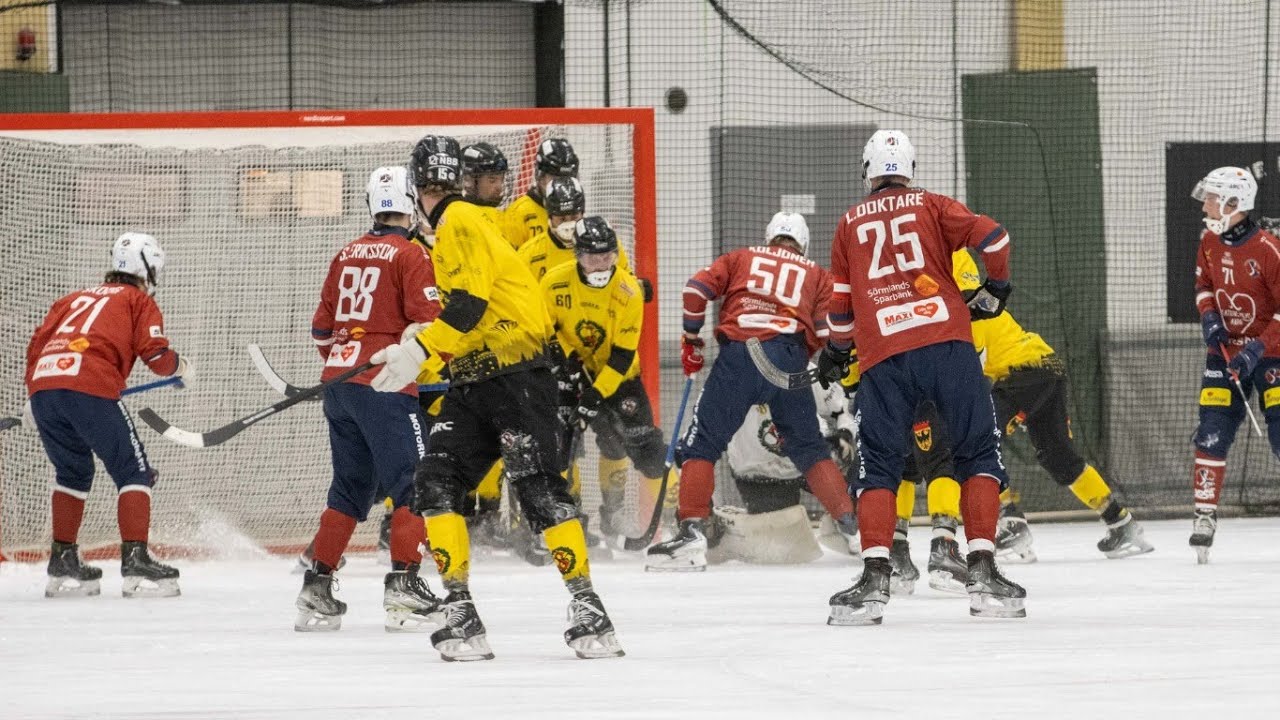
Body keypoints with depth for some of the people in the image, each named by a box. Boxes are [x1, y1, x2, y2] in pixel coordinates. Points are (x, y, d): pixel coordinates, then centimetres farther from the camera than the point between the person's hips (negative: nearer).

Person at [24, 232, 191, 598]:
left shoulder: (75, 298, 31)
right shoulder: (139, 301, 16)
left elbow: (37, 342, 25)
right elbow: (155, 354, 4)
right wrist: (181, 367, 25)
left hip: (42, 388, 6)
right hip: (90, 389, -6)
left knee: (73, 471, 25)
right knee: (134, 471, 3)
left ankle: (63, 561, 23)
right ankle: (135, 561, -8)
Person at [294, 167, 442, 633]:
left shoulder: (347, 255, 14)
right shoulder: (409, 256, -6)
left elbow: (323, 327, 18)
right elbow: (426, 322, -13)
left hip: (339, 382, 7)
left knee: (351, 487, 15)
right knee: (413, 483, -3)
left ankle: (316, 589, 13)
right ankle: (403, 584, -12)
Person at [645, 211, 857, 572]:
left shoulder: (741, 258, 25)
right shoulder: (816, 275, 25)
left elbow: (698, 288, 10)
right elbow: (827, 330, 11)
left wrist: (692, 339, 20)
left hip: (739, 356, -1)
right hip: (790, 359, 1)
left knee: (702, 443, 3)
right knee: (809, 448, 15)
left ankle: (692, 531, -9)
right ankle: (850, 520, 6)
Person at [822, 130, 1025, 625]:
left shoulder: (850, 224, 18)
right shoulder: (931, 207, 13)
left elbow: (841, 300, 21)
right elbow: (990, 236, -1)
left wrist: (837, 351, 38)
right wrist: (996, 287, 17)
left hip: (883, 358, 1)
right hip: (947, 344, -1)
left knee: (878, 468, 6)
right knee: (979, 454, 7)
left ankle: (874, 579, -9)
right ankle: (982, 570, -4)